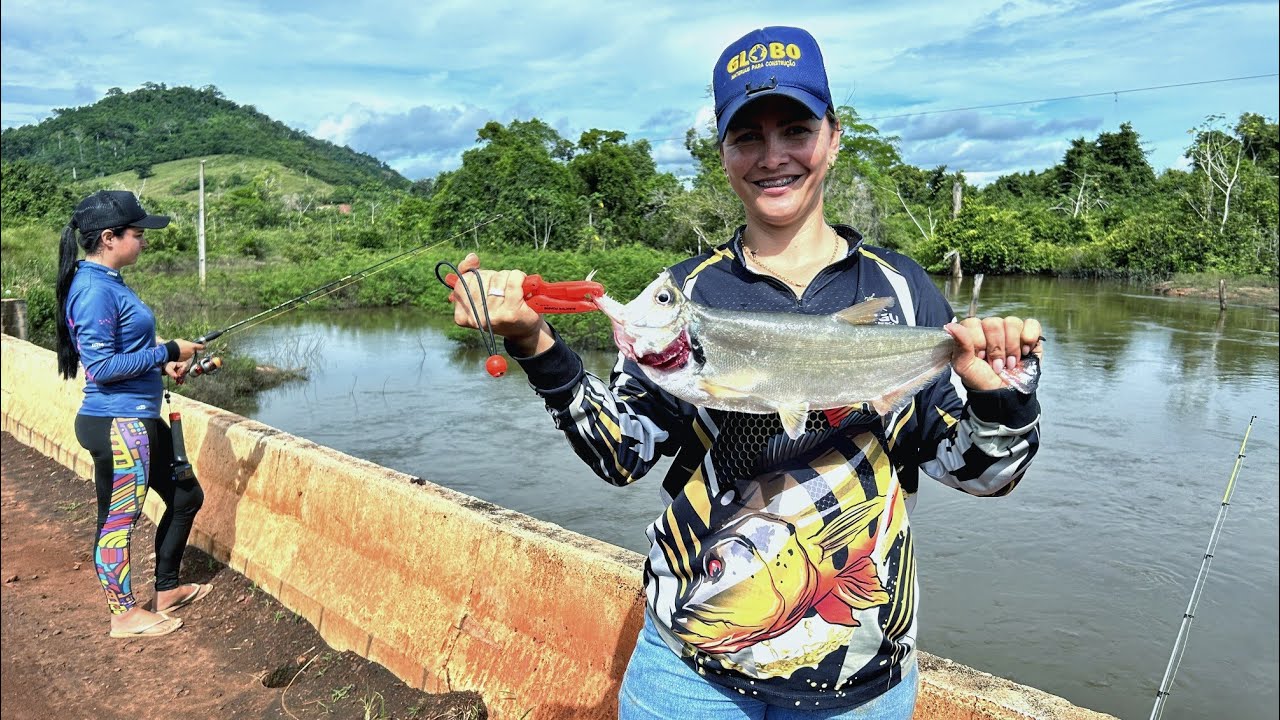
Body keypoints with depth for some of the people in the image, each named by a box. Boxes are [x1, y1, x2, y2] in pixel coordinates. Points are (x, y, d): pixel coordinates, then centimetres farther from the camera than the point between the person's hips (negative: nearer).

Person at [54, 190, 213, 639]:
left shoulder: (108, 282, 11)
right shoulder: (94, 290, -18)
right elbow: (102, 367, -21)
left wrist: (162, 363, 5)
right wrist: (168, 352, -16)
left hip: (138, 420, 10)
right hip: (116, 424, -10)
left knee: (186, 496, 19)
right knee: (119, 519, 5)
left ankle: (167, 590, 33)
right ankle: (125, 614, 22)